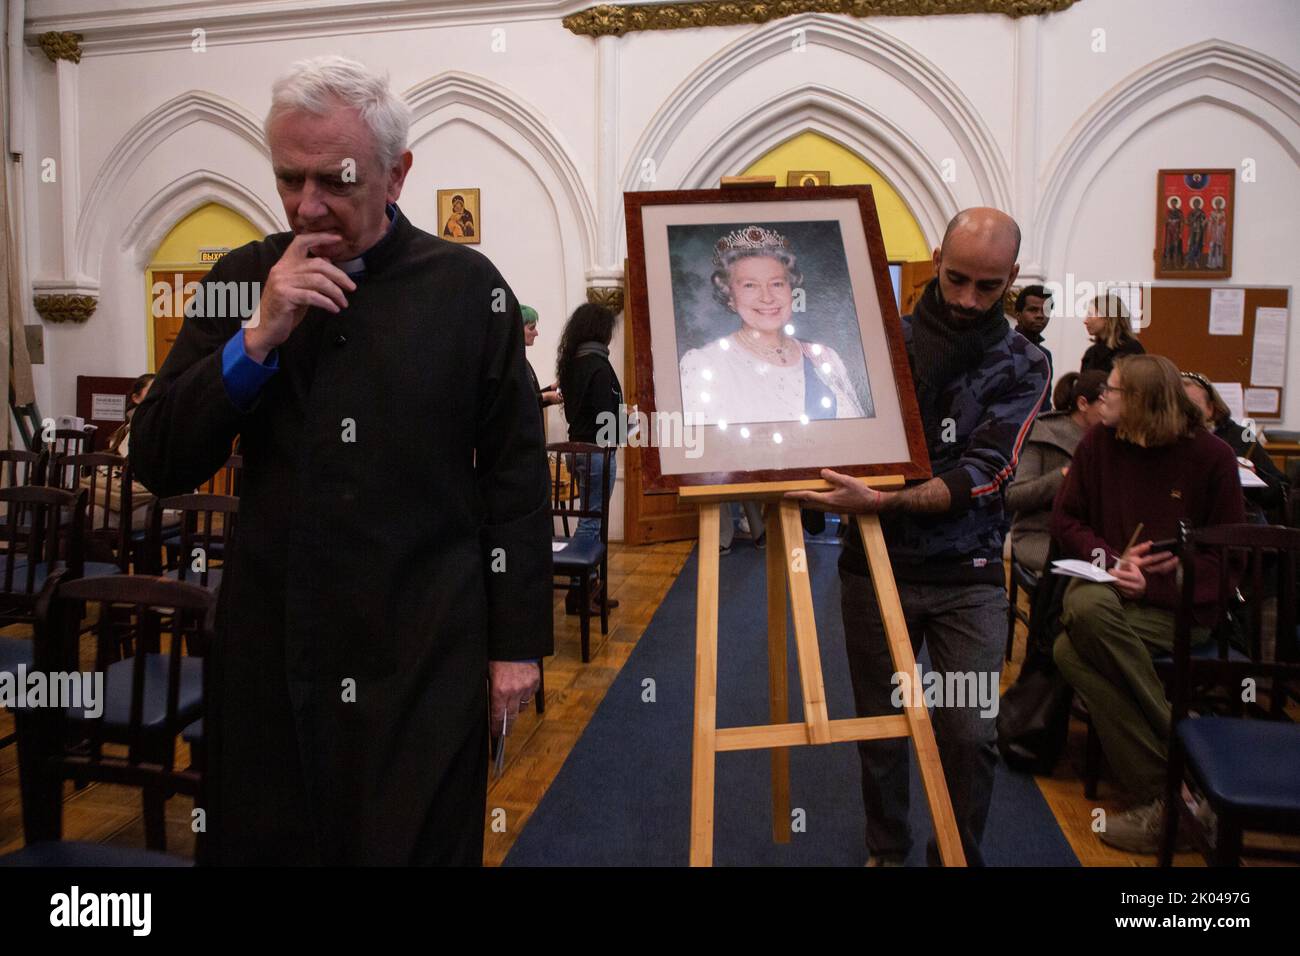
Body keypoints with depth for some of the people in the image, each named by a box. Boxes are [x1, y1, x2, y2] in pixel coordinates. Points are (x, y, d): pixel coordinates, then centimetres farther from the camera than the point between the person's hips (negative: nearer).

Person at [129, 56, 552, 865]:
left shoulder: (467, 286, -4)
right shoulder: (242, 278, 2)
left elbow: (516, 479, -1)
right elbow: (159, 464, 0)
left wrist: (518, 642, -2)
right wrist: (260, 337, -14)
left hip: (427, 653, -2)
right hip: (272, 647, 3)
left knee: (420, 842, 11)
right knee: (262, 842, 17)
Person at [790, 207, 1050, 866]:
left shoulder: (1021, 367, -2)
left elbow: (980, 474, -14)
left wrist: (880, 502, -28)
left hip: (967, 574, -1)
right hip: (876, 564, 1)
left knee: (969, 736, 3)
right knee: (879, 724, 13)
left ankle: (960, 856, 28)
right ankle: (885, 849, 35)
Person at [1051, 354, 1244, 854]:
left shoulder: (1211, 455, -2)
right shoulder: (1098, 444, 5)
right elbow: (1065, 519, 9)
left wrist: (1154, 581, -15)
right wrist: (1111, 559, -10)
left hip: (1178, 605, -4)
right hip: (1110, 590, 4)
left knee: (1073, 649, -32)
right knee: (1083, 607, -34)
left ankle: (1166, 797, -17)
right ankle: (1162, 792, -23)